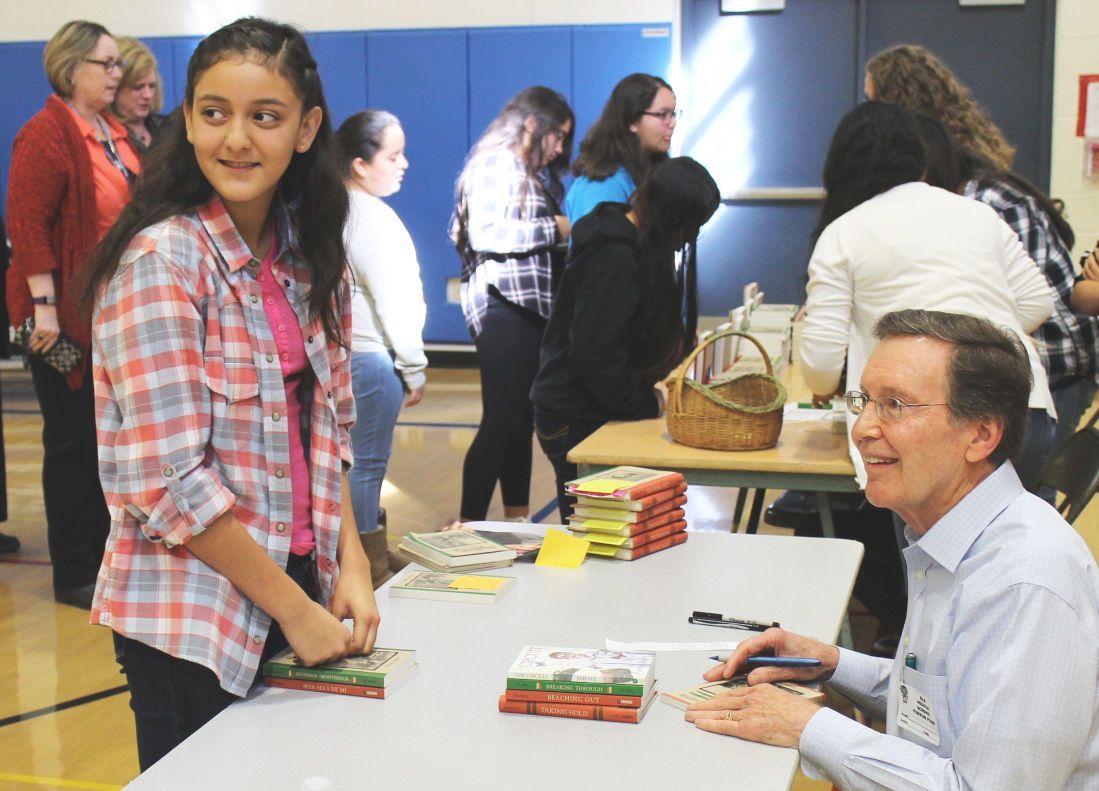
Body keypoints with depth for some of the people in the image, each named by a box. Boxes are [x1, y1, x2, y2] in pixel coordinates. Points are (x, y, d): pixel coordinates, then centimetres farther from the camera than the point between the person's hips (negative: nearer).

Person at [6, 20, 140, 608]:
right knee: (72, 441, 1)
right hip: (66, 316, -8)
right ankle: (72, 575, 12)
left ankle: (102, 555, 26)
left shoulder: (115, 134, 12)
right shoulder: (47, 134, -12)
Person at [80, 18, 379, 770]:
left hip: (302, 582, 6)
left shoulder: (310, 256, 5)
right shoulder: (160, 259, -16)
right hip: (194, 622, -6)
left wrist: (350, 561, -2)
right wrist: (294, 610, -14)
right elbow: (171, 481, -19)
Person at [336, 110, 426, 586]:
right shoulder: (373, 217, -16)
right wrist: (414, 369, -8)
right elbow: (394, 301, -16)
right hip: (370, 355, -9)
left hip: (342, 351, 9)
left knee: (362, 460, 16)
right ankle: (370, 566, 3)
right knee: (366, 462, -3)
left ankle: (373, 552, 26)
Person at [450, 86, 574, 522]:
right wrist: (552, 229, -13)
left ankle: (518, 520, 19)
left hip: (532, 306, 9)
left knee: (522, 419, 12)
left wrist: (565, 233, 5)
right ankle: (469, 527, -8)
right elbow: (485, 234, -19)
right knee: (501, 420, -11)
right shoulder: (493, 165, -7)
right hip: (502, 305, -9)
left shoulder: (534, 174, 22)